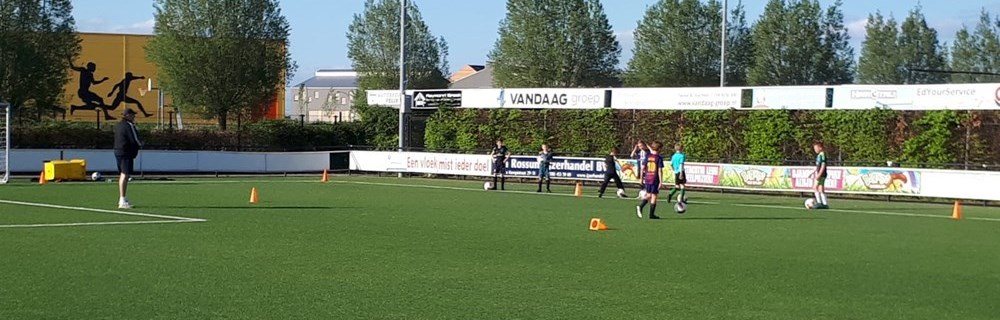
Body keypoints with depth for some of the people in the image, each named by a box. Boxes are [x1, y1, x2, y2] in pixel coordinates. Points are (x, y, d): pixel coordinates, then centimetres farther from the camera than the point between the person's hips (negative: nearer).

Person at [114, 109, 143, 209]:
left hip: (117, 151, 10)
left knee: (122, 175, 18)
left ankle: (122, 199, 28)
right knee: (125, 175, -12)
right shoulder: (129, 126, -14)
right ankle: (122, 201, -17)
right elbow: (135, 140, -17)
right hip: (126, 153, -10)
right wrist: (141, 143, 5)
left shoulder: (118, 125, 15)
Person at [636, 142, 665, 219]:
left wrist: (641, 178, 13)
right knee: (654, 196, 5)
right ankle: (651, 214, 8)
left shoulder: (647, 156, 4)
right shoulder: (659, 158, -8)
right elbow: (660, 170, -11)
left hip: (647, 179, 4)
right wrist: (660, 182, -8)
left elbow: (643, 168, 4)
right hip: (655, 179, -4)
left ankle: (640, 206, -7)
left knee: (648, 195, 18)